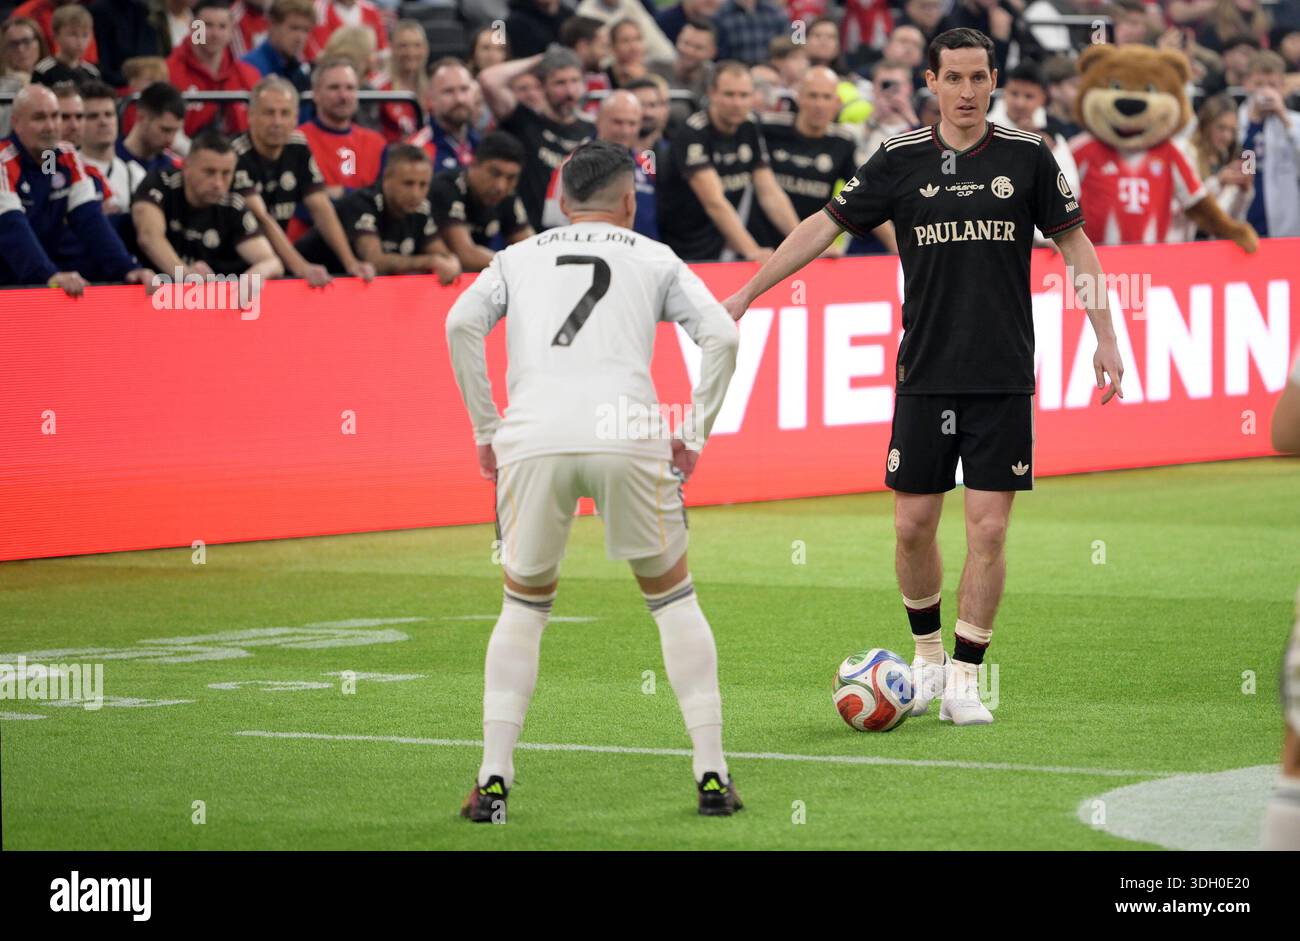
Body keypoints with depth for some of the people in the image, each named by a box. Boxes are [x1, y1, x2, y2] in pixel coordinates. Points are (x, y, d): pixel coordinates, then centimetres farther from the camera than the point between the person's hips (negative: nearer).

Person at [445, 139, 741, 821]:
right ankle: (711, 774, 10)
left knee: (524, 607, 19)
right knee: (672, 597, 16)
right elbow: (721, 336, 6)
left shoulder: (519, 257, 24)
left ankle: (493, 781, 7)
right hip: (627, 433, -1)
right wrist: (694, 435, 11)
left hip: (531, 440, 1)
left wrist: (486, 429, 10)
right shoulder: (654, 259, 20)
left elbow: (461, 324, 6)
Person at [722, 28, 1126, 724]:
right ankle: (926, 655, 23)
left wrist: (1105, 339, 3)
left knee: (988, 531, -4)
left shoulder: (1026, 157, 0)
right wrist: (747, 293, 4)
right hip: (925, 374, 1)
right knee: (913, 526, 1)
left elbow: (1073, 243, 8)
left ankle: (964, 680, 5)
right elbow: (826, 224, 6)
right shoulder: (902, 159, 1)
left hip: (1003, 379, -1)